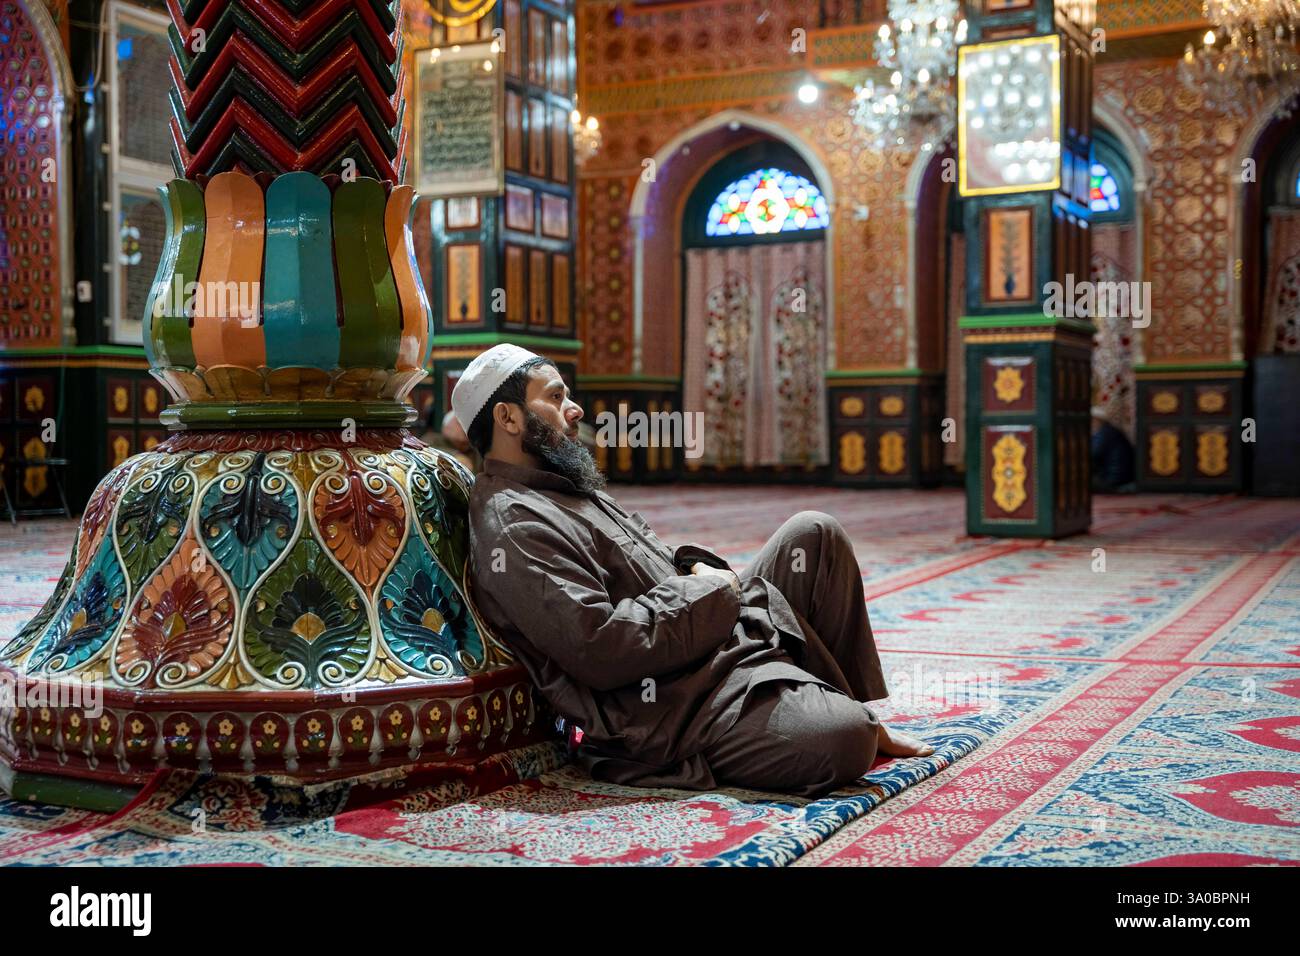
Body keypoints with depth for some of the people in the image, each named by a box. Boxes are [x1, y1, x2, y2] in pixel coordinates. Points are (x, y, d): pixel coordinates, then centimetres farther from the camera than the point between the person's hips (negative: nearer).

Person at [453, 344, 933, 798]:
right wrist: (706, 591, -14)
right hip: (674, 708, -11)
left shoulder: (566, 488, 18)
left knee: (814, 533, 6)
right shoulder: (513, 527, -17)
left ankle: (860, 712, 10)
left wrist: (694, 566, 4)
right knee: (844, 741, -29)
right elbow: (599, 651, -27)